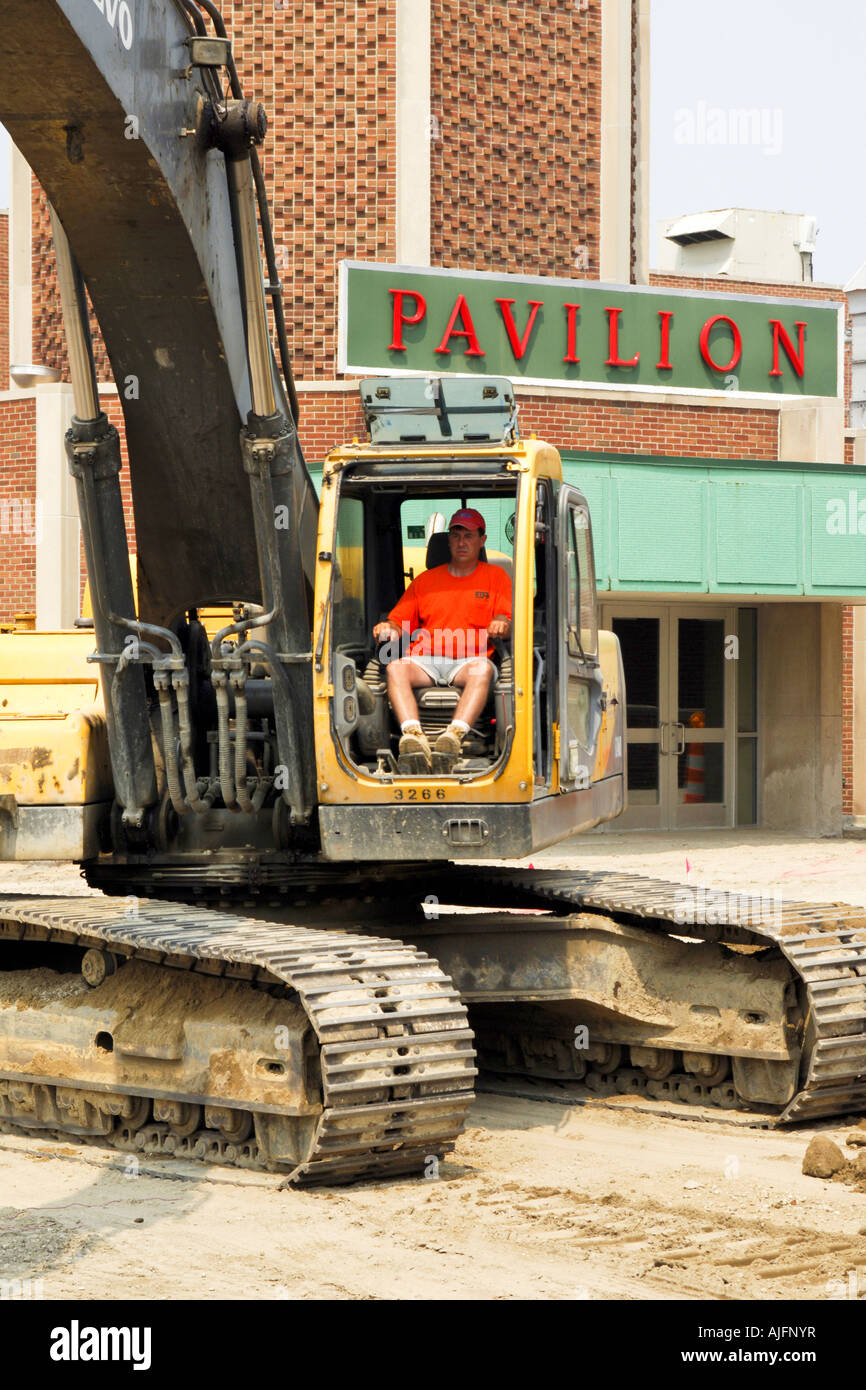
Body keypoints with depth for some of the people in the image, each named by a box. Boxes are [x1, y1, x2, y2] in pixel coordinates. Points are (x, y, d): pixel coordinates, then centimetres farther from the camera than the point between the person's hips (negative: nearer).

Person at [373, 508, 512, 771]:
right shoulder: (426, 580, 24)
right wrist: (388, 629, -6)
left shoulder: (495, 577, 19)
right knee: (395, 668, -32)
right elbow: (399, 620, 19)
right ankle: (413, 735, -52)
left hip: (469, 661, -2)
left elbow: (506, 622, 8)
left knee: (483, 668, -38)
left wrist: (501, 625, -17)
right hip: (424, 662, 2)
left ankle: (455, 735, -56)